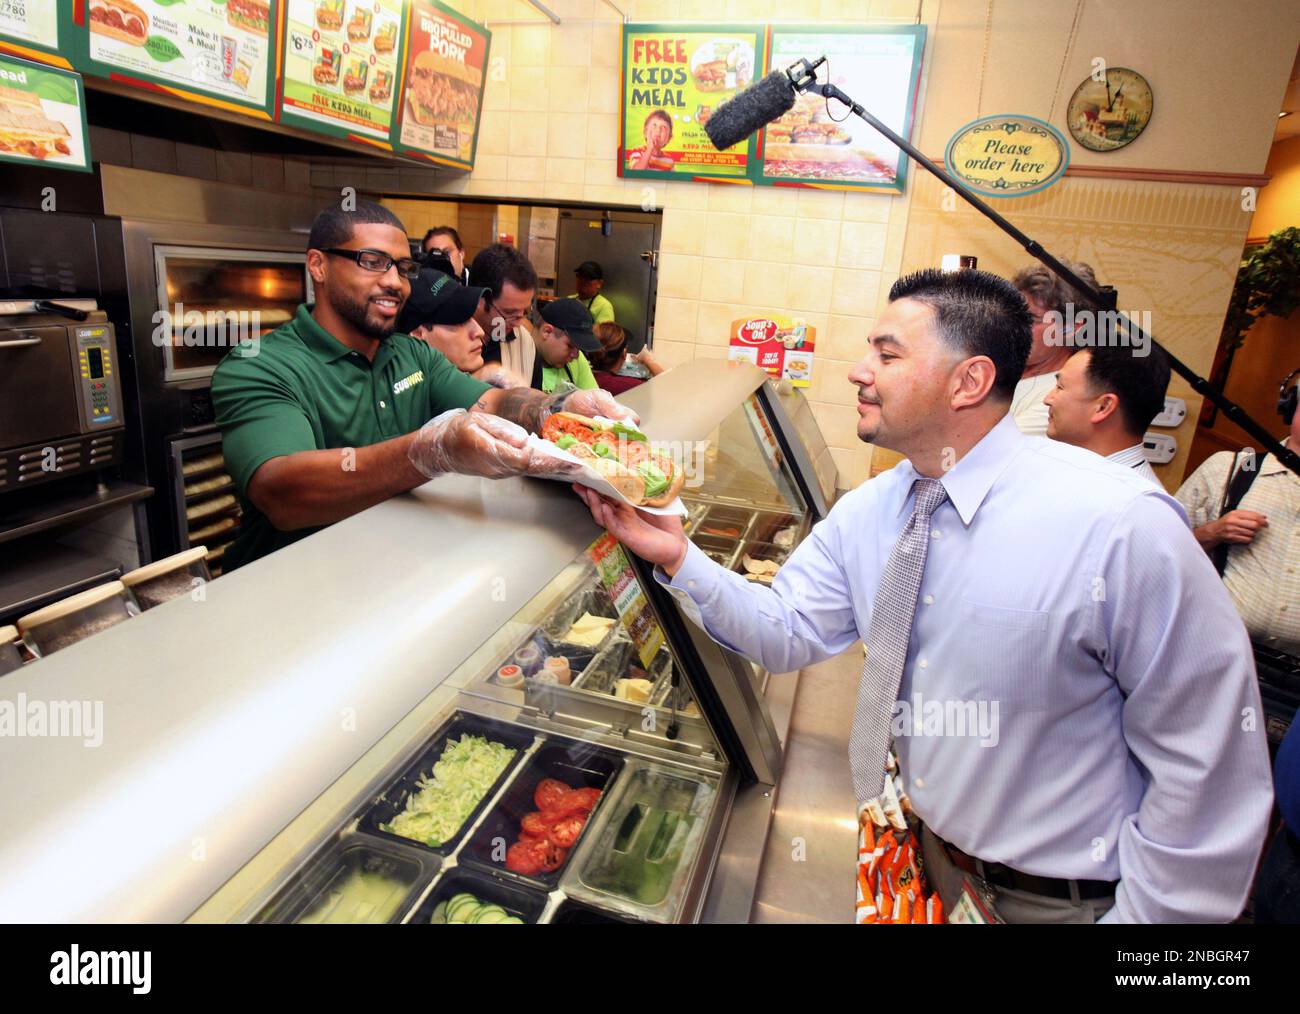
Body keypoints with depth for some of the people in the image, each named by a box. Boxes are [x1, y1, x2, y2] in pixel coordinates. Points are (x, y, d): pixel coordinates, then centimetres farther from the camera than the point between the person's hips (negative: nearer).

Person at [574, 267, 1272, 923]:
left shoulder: (1120, 526, -27)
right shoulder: (866, 513, -7)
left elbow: (1212, 762, -20)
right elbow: (787, 632, -6)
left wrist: (1146, 914, -14)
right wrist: (677, 558, -19)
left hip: (1063, 895, -4)